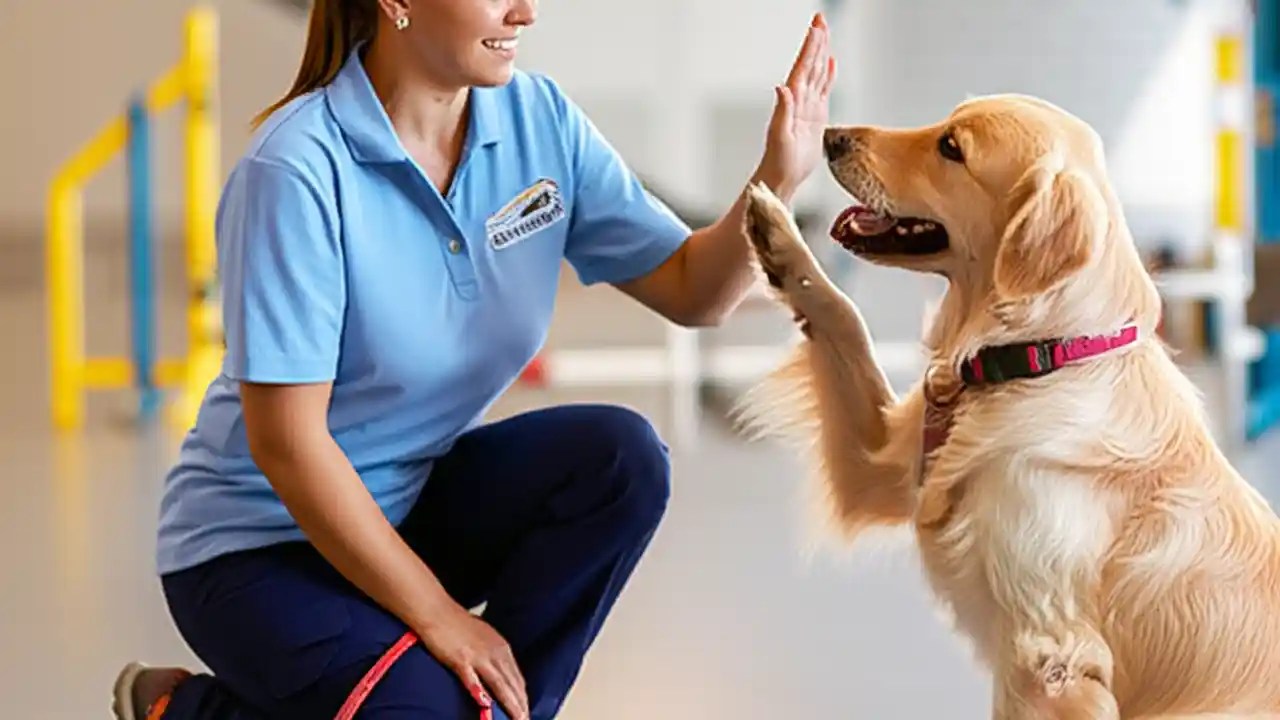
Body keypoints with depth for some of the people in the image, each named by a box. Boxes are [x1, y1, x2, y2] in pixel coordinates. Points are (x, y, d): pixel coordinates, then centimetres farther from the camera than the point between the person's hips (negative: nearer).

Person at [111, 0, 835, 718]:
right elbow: (285, 441, -23)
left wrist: (776, 181, -21)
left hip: (415, 499, 6)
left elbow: (691, 290, -1)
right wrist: (436, 613, -19)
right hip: (262, 542, -6)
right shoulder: (298, 170, -25)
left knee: (619, 456, -17)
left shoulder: (538, 118, -6)